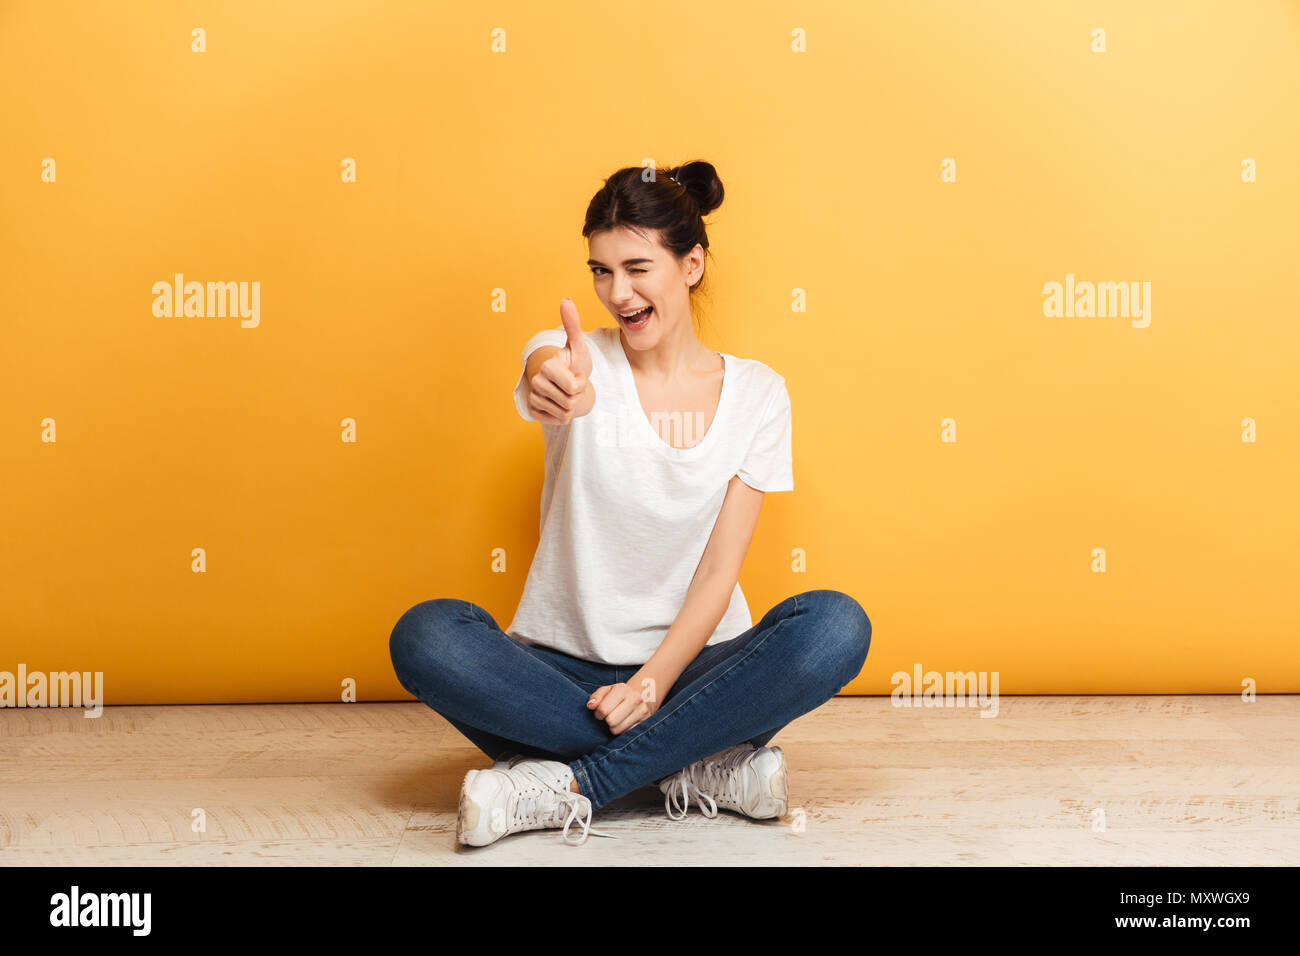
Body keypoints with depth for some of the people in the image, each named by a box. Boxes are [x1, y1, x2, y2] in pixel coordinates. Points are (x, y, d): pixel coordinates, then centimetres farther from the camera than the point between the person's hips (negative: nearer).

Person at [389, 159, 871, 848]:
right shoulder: (576, 360, -1)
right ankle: (703, 766, -23)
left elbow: (720, 570, -2)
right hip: (564, 666, 0)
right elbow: (546, 374, -30)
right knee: (425, 636, -29)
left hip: (692, 659, 1)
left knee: (837, 626, -28)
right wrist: (555, 384, -55)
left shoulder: (756, 393, 2)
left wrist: (654, 682, -16)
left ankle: (569, 784, -24)